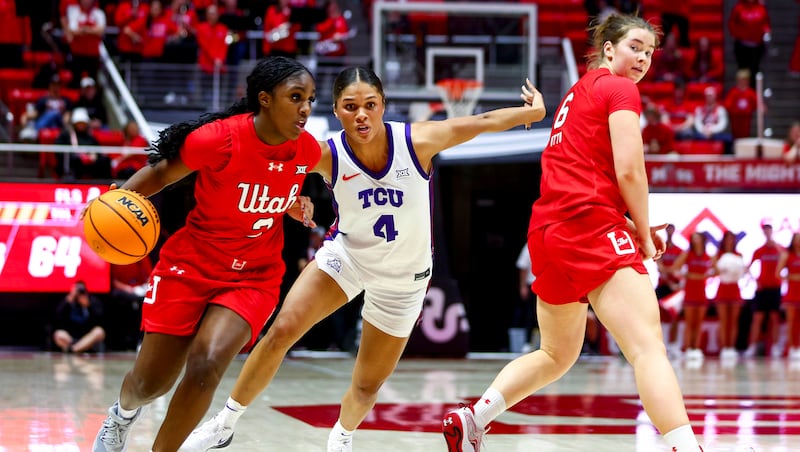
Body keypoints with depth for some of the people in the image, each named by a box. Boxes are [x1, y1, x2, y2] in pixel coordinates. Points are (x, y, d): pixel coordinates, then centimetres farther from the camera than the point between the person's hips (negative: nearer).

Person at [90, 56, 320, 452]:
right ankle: (123, 414, 47)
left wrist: (294, 207, -5)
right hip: (191, 266, -2)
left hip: (252, 278, 2)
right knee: (150, 384, 7)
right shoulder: (218, 138, -23)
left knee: (206, 365, -23)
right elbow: (161, 173, -7)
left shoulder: (307, 151, -9)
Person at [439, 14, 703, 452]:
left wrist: (630, 225, 15)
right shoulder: (619, 89, -1)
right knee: (648, 347, -21)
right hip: (590, 226, -9)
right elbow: (629, 171, -11)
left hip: (547, 231, 9)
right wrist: (643, 234, 2)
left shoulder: (578, 91, 25)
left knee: (556, 355, 25)